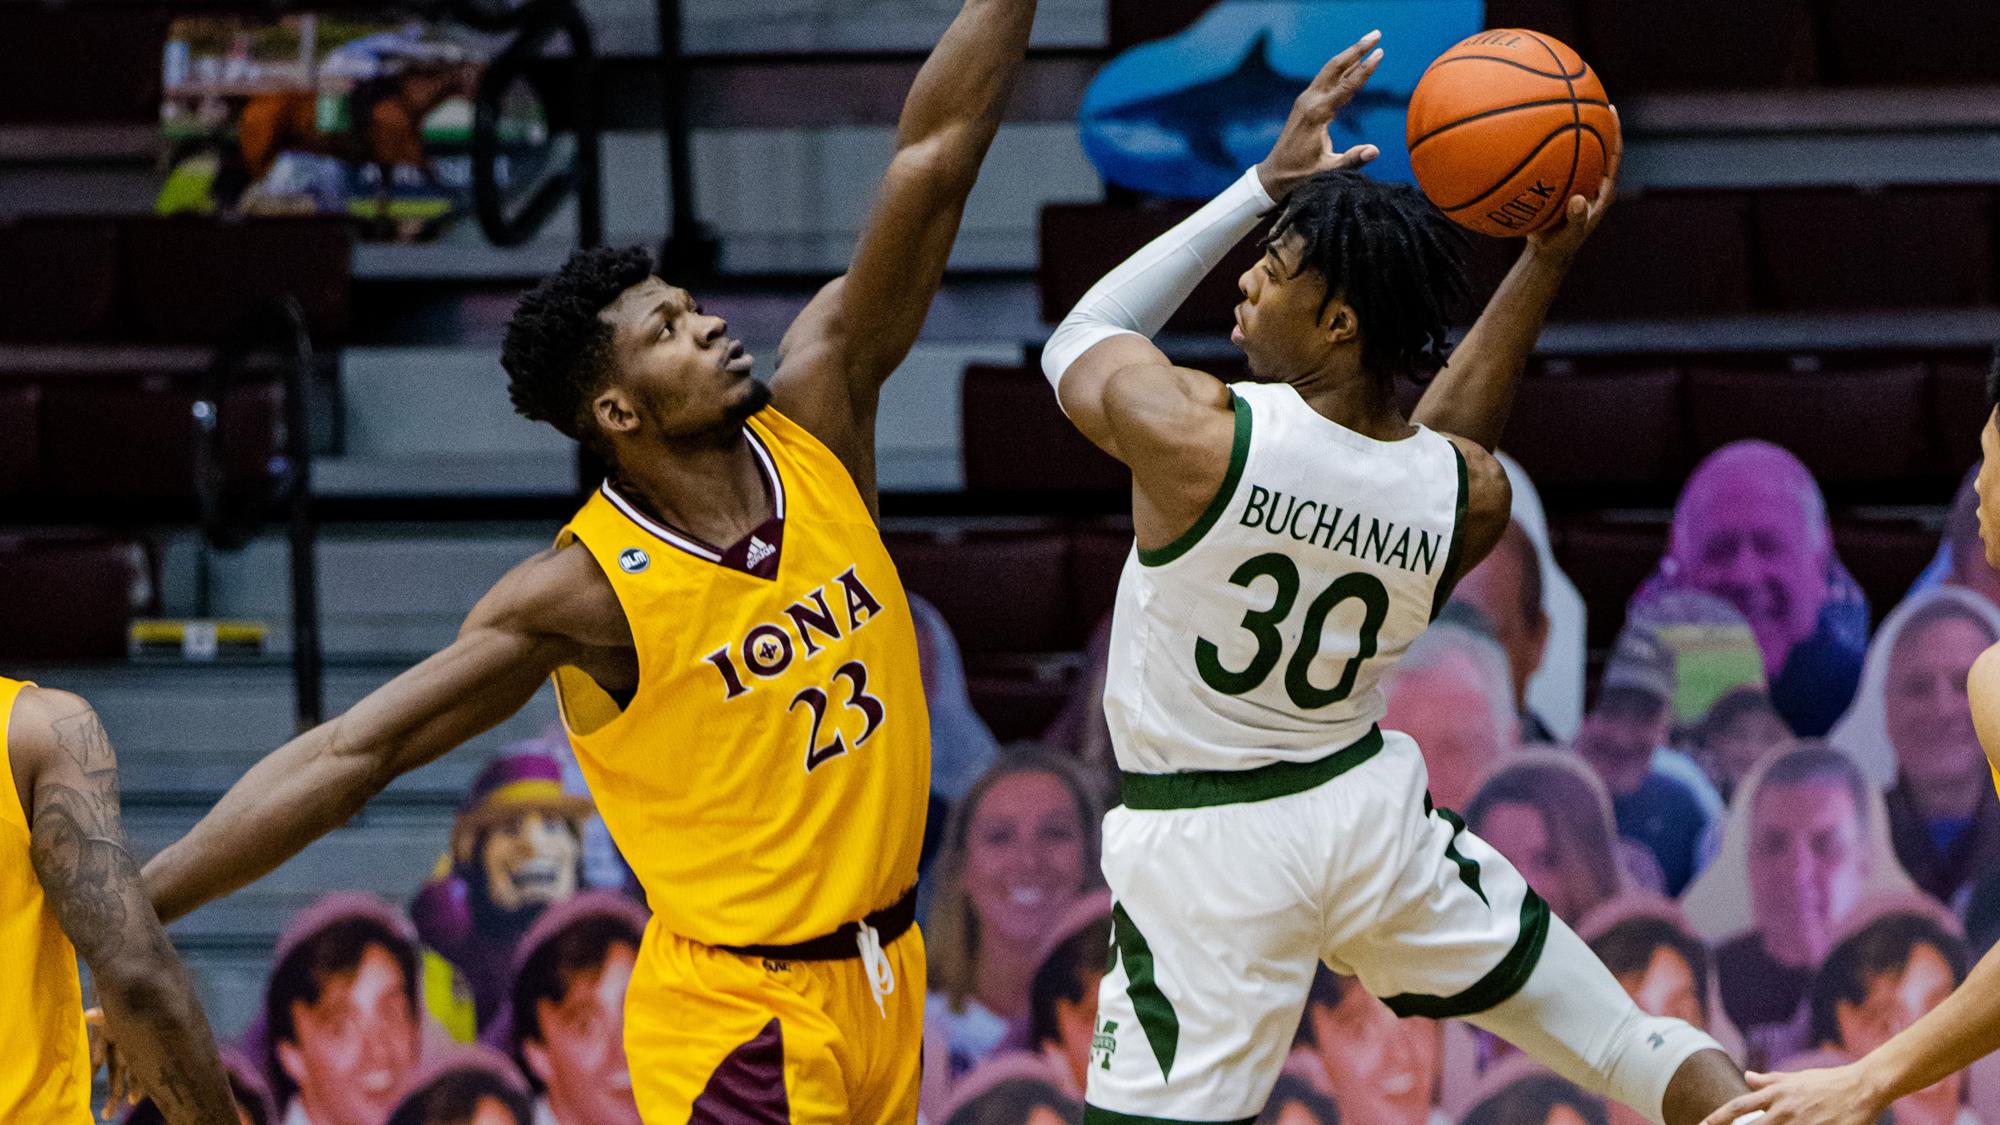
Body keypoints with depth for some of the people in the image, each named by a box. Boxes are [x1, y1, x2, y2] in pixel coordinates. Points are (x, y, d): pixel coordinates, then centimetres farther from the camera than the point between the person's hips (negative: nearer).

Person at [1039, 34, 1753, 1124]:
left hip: (1209, 859, -4)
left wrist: (1266, 182, 4)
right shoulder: (1468, 495, -8)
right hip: (1370, 809, 4)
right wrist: (1546, 258, 19)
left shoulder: (1189, 433, -21)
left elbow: (1080, 340, 2)